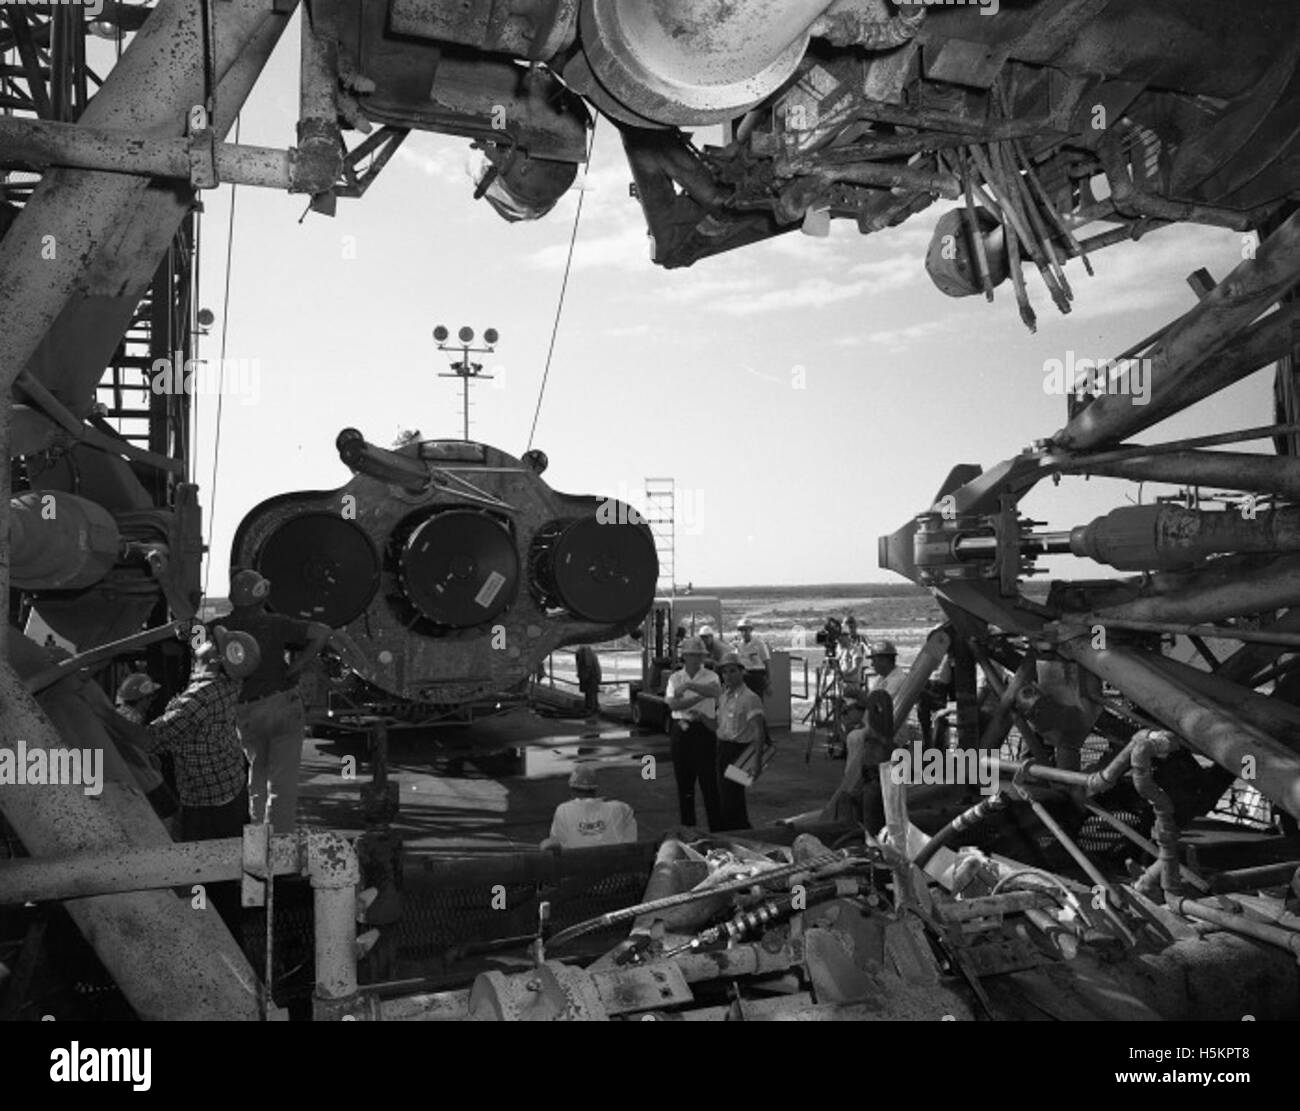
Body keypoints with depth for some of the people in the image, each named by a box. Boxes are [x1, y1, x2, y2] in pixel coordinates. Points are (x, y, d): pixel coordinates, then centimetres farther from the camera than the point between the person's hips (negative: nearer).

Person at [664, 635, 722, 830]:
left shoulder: (709, 676, 0)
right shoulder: (675, 678, 6)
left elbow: (715, 692, -23)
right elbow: (673, 704, -10)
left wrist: (689, 685, -27)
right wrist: (701, 696, -14)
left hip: (704, 729, -2)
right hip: (680, 731, 2)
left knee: (708, 779, -3)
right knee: (683, 781, 8)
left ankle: (716, 827, 5)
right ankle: (687, 826, 19)